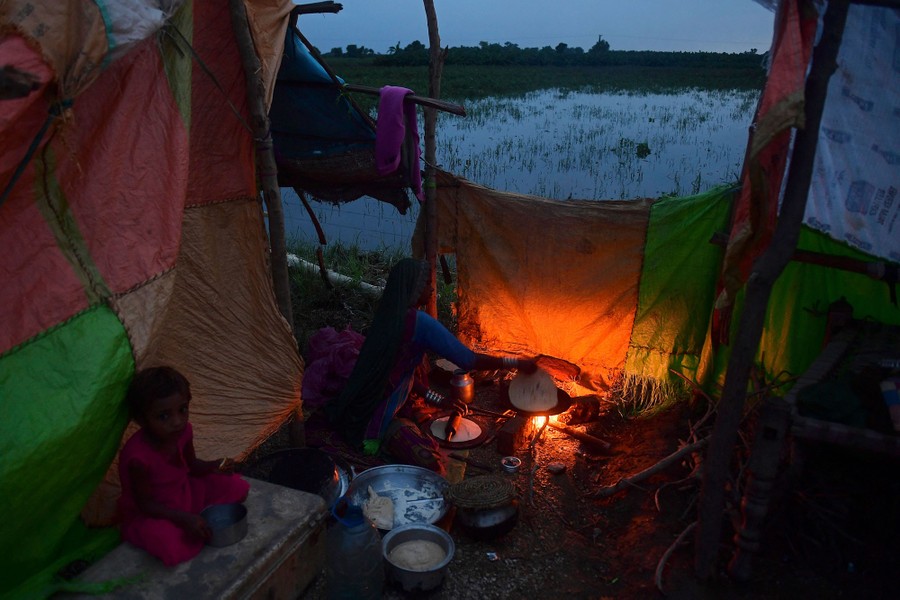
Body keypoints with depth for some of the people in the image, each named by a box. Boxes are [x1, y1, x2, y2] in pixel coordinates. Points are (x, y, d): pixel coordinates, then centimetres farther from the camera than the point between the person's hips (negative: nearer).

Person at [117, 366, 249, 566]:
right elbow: (145, 503, -23)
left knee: (236, 487, -2)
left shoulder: (183, 431, -15)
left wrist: (214, 466, -16)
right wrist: (184, 519, -30)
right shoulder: (137, 455, -34)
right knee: (173, 549, -33)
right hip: (149, 513, -5)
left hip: (184, 493, 6)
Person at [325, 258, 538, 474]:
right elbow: (468, 361, -17)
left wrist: (439, 400, 14)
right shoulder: (419, 321, -21)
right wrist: (518, 363, -5)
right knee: (433, 469, -19)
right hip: (378, 418, -10)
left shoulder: (387, 316, 7)